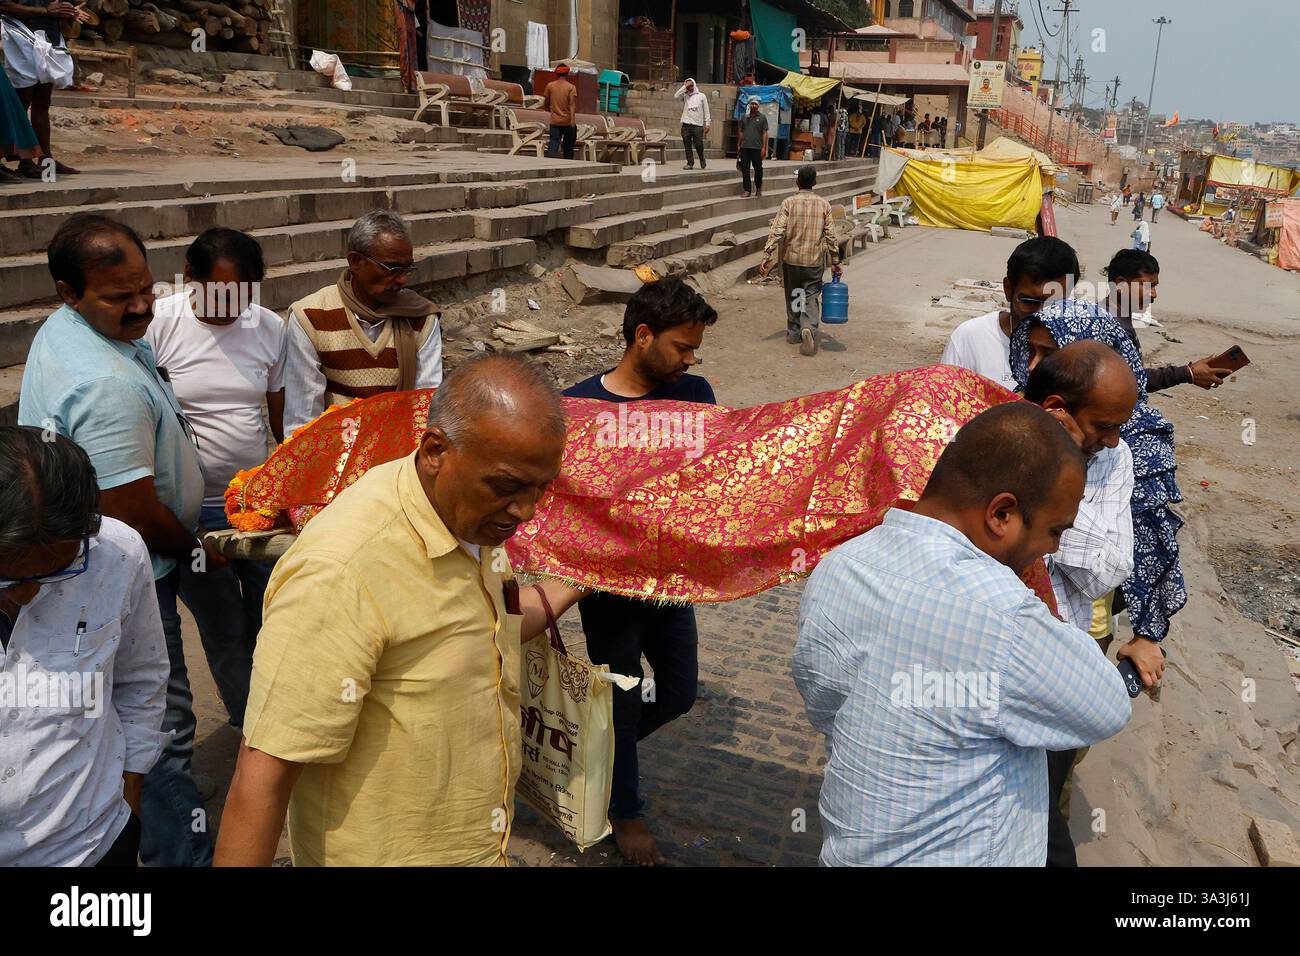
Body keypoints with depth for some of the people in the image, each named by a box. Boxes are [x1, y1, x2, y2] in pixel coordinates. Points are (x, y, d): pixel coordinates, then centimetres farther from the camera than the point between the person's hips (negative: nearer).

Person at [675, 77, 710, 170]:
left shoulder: (701, 96, 8)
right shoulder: (684, 96, 10)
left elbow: (706, 110, 8)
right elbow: (675, 96, -10)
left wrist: (707, 123, 1)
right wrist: (684, 87, -7)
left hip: (698, 125, -1)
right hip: (686, 125, 1)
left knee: (699, 145, -2)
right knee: (687, 145, 0)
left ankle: (702, 161, 20)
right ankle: (690, 163, 8)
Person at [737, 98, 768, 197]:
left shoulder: (762, 117, 3)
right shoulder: (744, 117, 12)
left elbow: (764, 133, 0)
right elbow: (741, 132, 16)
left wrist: (764, 147, -8)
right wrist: (739, 145, 10)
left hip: (757, 147, -3)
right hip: (745, 147, 3)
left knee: (758, 168, 4)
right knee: (745, 169, 0)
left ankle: (758, 188, 19)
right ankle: (746, 189, 5)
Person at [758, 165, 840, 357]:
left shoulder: (788, 203, -5)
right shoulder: (823, 205, -1)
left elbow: (777, 232, -13)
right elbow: (830, 236, -1)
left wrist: (766, 257, -12)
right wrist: (835, 262, 6)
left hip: (791, 259, 0)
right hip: (815, 262, 0)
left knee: (793, 297, 17)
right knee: (811, 298, 2)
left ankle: (794, 332, 27)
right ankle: (809, 328, -23)